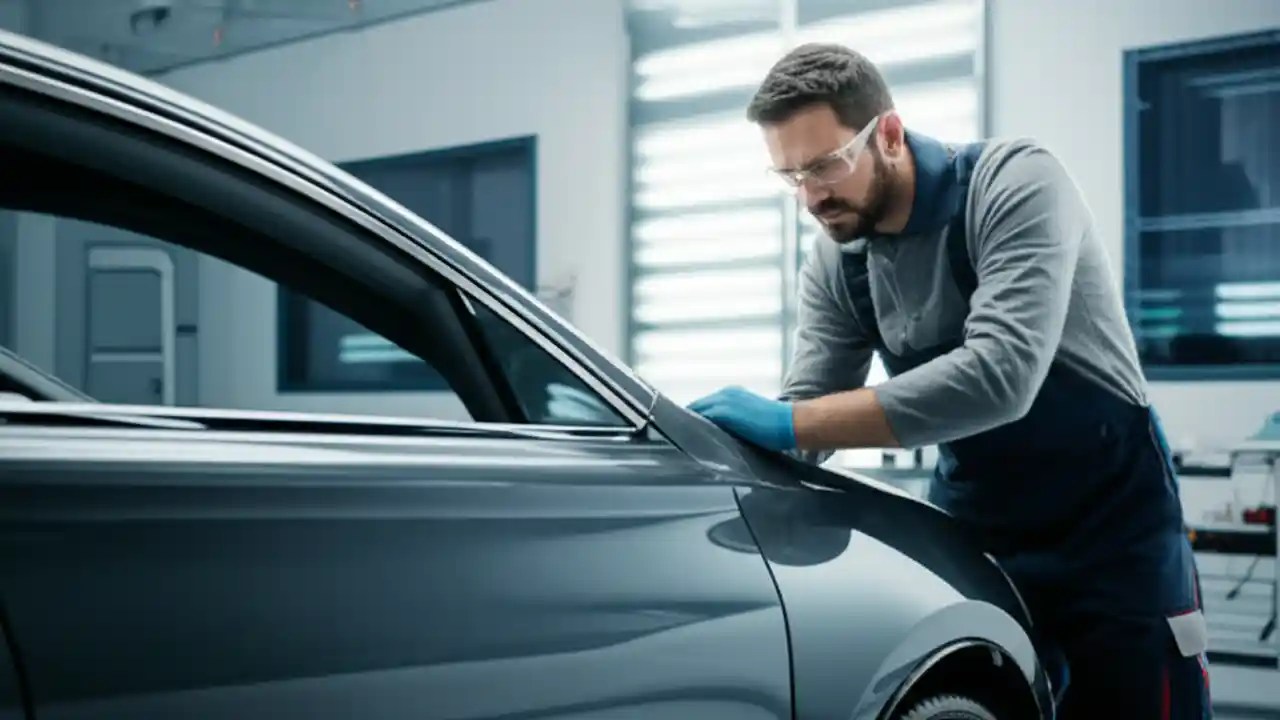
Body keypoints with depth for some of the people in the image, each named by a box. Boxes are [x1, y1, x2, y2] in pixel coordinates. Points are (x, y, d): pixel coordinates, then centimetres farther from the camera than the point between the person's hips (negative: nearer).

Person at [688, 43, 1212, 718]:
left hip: (1114, 531, -5)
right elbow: (808, 419, -4)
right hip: (972, 533, 5)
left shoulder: (1013, 182, -21)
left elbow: (1001, 376, -34)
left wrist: (789, 423, -35)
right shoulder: (834, 267, -2)